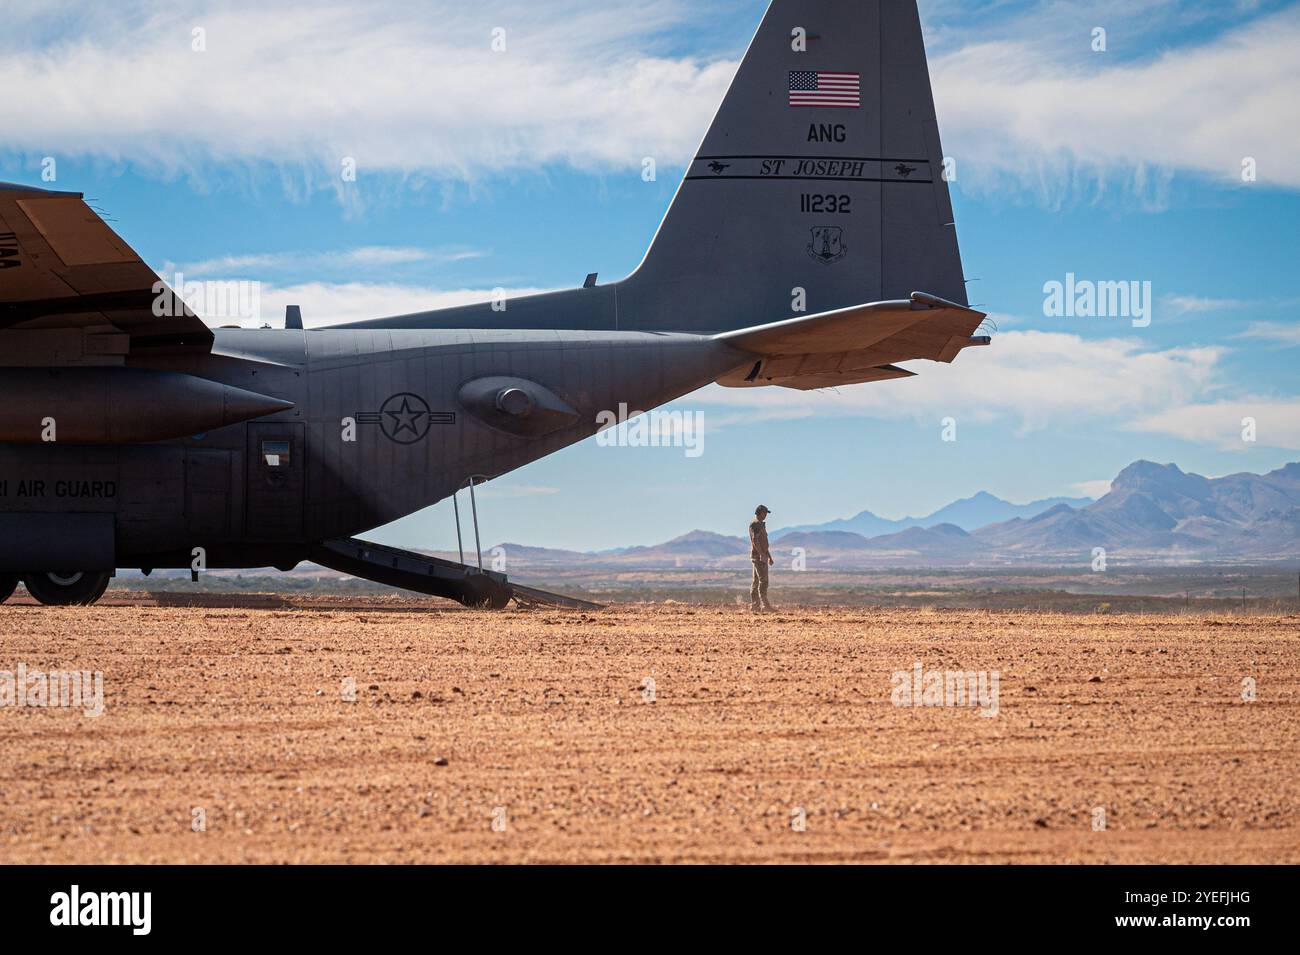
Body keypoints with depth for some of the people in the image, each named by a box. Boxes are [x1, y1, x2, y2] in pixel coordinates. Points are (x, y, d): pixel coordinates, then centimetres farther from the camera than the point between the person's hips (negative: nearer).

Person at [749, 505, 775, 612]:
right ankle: (764, 604, -20)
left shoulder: (761, 525, 21)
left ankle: (754, 605, 9)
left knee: (757, 581, 9)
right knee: (763, 580, -15)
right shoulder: (754, 524, -11)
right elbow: (755, 540, -22)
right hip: (757, 555, -10)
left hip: (762, 556, 10)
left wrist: (769, 556, 25)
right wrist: (761, 554, -29)